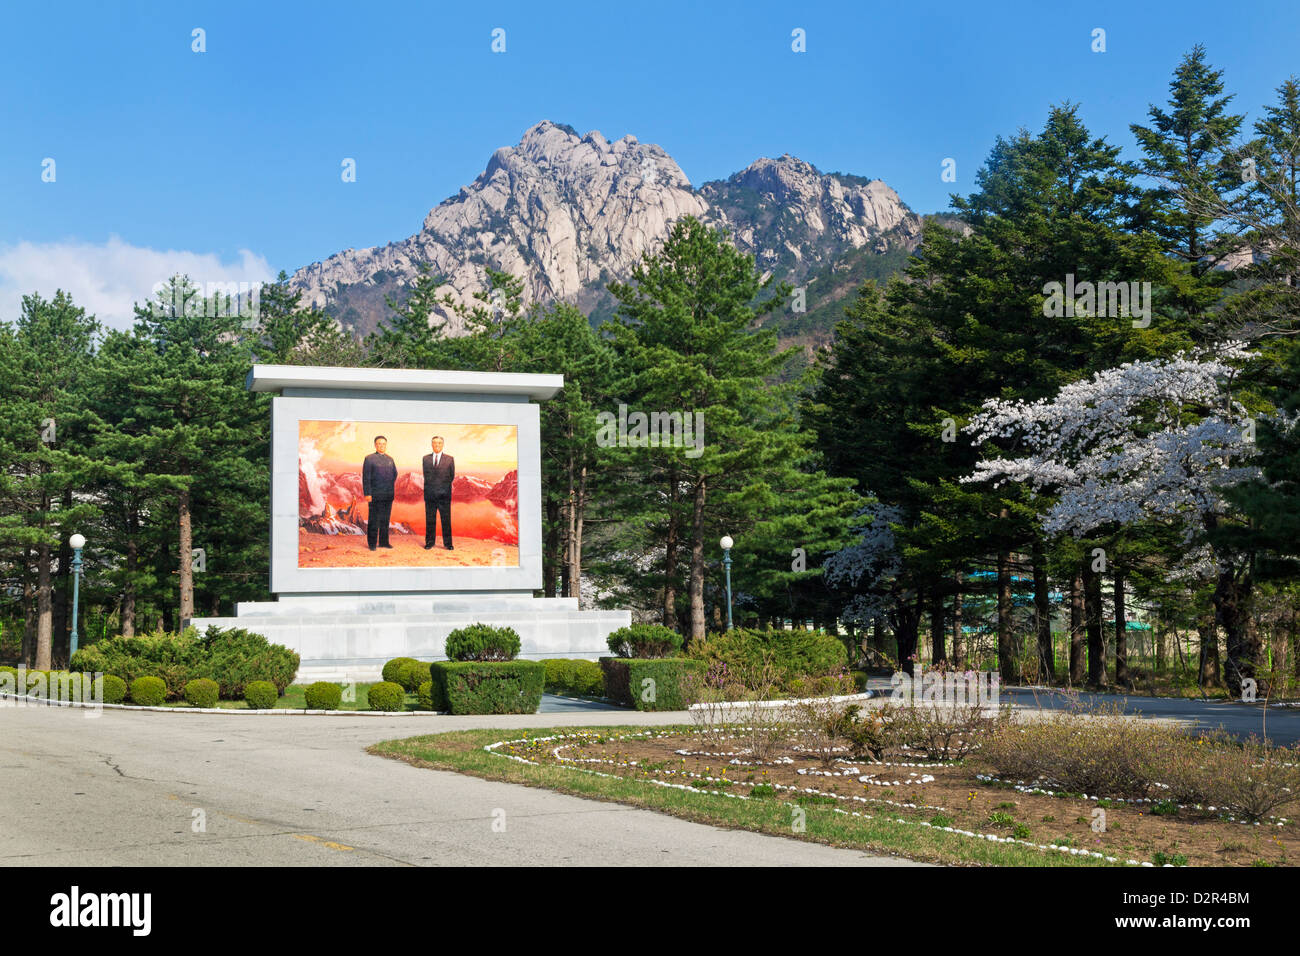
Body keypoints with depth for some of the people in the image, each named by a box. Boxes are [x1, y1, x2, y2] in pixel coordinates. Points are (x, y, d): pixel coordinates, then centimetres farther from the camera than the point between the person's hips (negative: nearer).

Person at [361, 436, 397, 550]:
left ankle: (383, 542, 16)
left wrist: (390, 488, 14)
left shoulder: (390, 460, 14)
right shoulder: (369, 459, -1)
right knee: (373, 520, -2)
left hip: (388, 496, 5)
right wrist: (367, 493, -12)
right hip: (375, 495, -5)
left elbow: (394, 474, 23)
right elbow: (366, 477, -6)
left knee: (385, 519, 9)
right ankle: (372, 543, 4)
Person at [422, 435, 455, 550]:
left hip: (444, 494, -2)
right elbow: (425, 475, 12)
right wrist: (430, 486, 6)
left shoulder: (449, 459, 4)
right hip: (430, 495, 2)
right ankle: (429, 542, 13)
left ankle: (448, 543, 4)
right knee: (430, 519, 5)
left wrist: (443, 486, 5)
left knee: (446, 519, 0)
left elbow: (452, 476, 6)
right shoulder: (426, 459, 10)